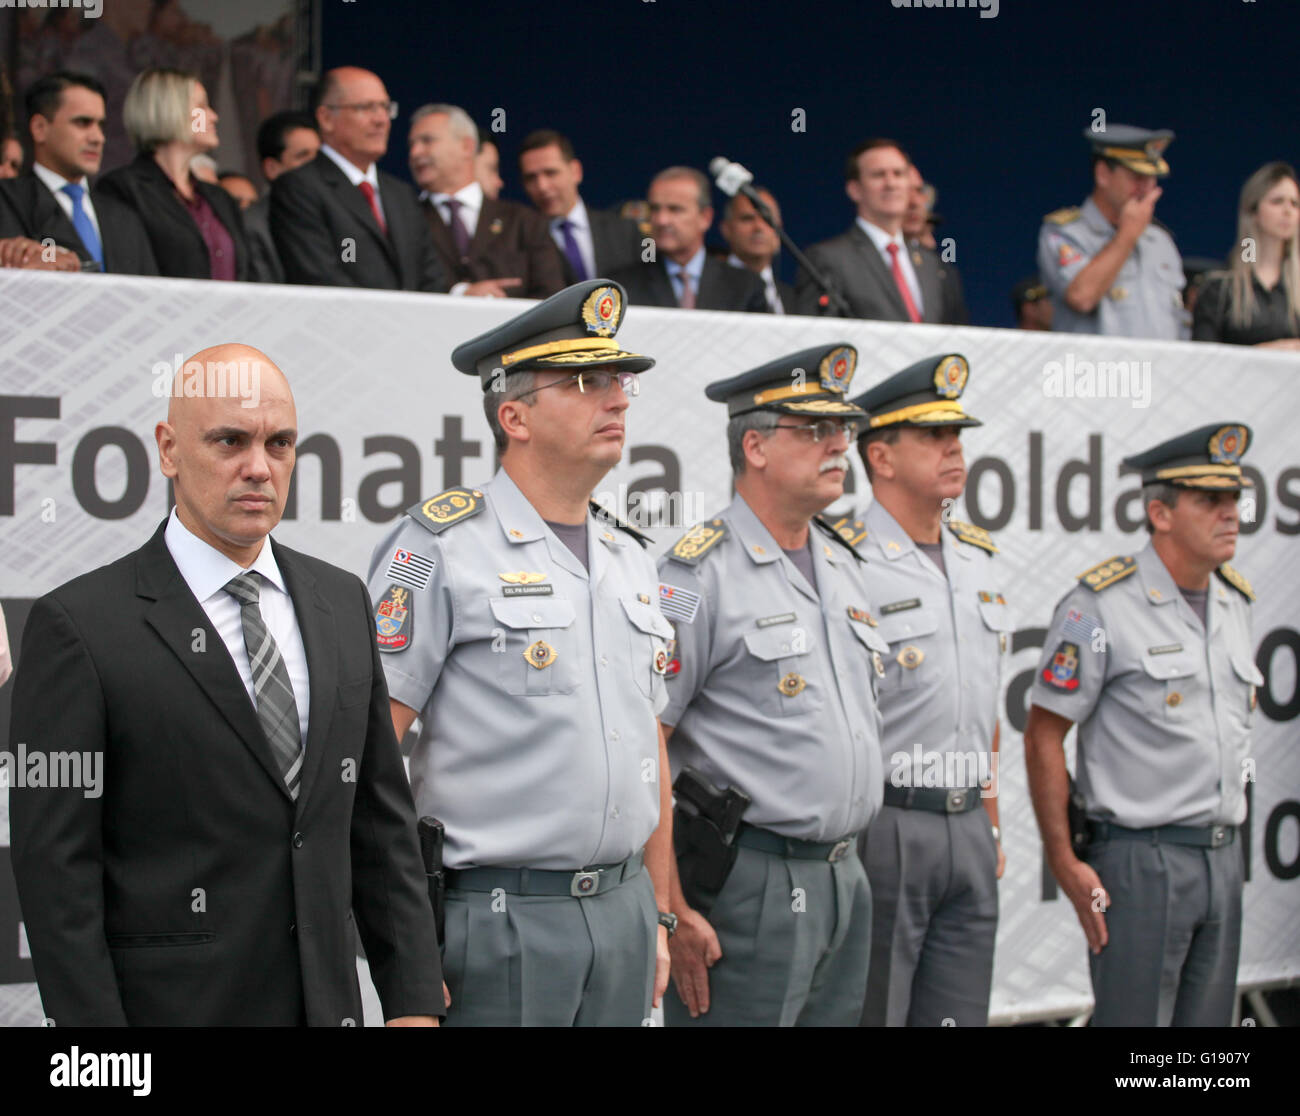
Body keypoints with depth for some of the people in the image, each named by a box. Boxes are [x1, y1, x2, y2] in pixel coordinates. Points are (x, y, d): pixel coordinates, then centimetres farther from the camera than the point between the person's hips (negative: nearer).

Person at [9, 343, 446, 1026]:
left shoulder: (342, 604, 10)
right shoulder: (77, 625, -9)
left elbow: (382, 820, 12)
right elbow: (55, 867, -11)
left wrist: (414, 1001, 6)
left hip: (327, 998, 5)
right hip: (167, 1002, -5)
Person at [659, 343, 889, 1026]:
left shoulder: (843, 566, 15)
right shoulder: (700, 574, -11)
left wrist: (848, 864, 18)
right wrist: (673, 911, -18)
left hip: (846, 883, 8)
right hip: (748, 886, -8)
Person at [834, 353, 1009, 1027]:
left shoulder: (981, 561, 14)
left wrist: (991, 823, 19)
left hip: (968, 831, 7)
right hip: (883, 831, -7)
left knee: (960, 1014, 9)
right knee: (871, 1013, -1)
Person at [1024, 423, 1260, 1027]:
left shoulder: (1234, 602, 11)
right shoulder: (1101, 606, -11)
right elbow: (1043, 735, -10)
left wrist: (1230, 835, 17)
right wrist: (1064, 862, -14)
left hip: (1224, 856, 7)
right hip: (1141, 858, -7)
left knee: (1208, 1017, 11)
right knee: (1133, 1018, -4)